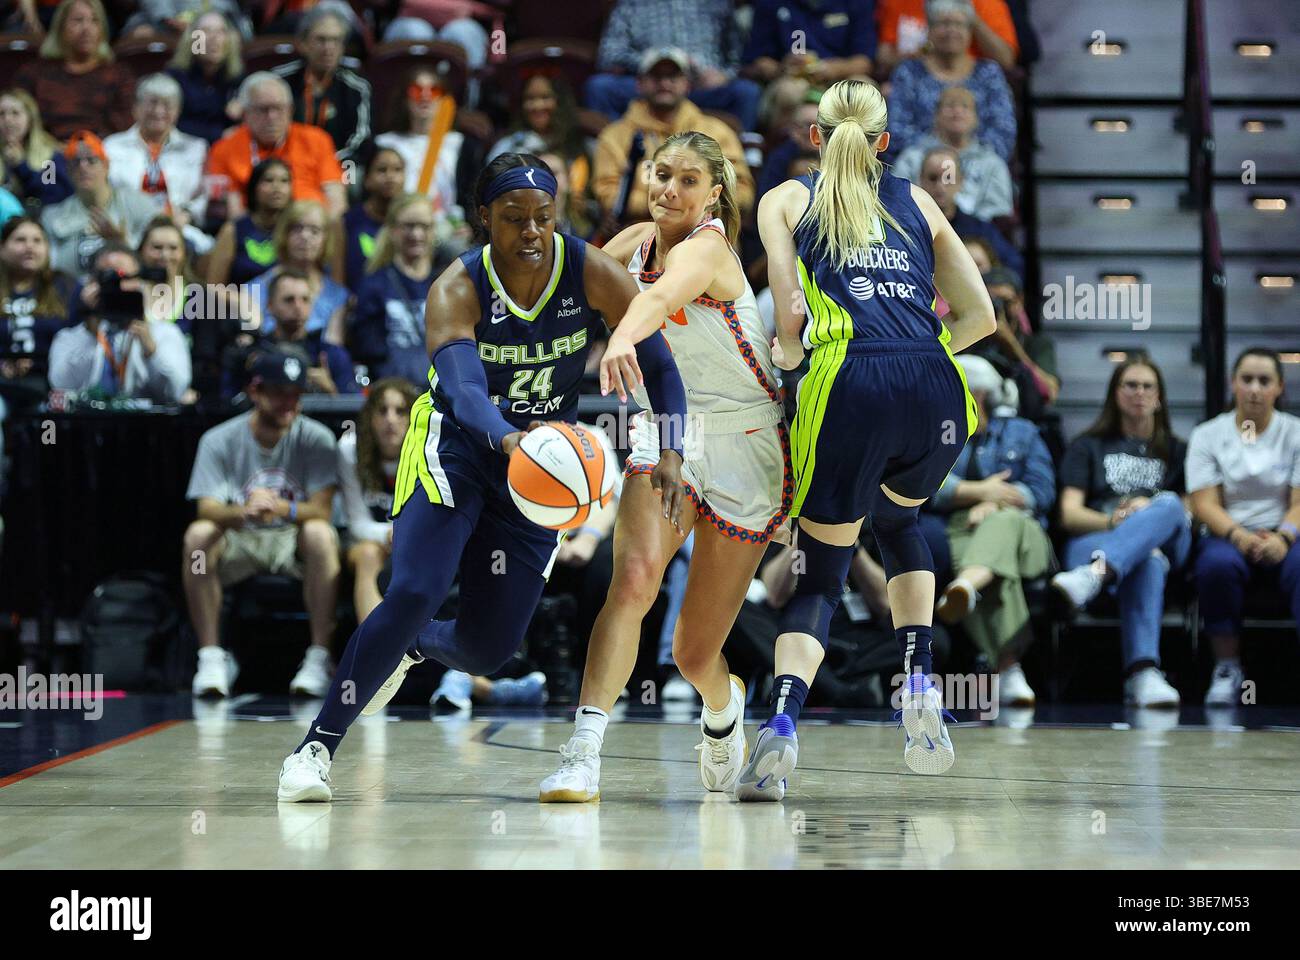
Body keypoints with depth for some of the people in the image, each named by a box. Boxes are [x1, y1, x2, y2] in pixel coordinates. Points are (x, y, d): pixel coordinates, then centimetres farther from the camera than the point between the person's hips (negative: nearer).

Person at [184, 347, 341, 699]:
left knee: (320, 533, -34)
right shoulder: (218, 441, -6)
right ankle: (212, 657, -23)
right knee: (198, 534, -30)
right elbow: (207, 508, -18)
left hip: (291, 542, -1)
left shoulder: (316, 439, -7)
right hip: (238, 543, 1)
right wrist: (244, 512, -42)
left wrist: (281, 508, -39)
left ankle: (319, 657, -27)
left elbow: (321, 510, -17)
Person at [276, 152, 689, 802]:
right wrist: (507, 439, -60)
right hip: (455, 448, -3)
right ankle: (315, 748, -16)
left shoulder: (592, 273, -16)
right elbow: (464, 388, -40)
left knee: (489, 648, 5)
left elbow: (657, 364, -10)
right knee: (413, 594, -26)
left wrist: (670, 452, -25)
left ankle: (409, 649, 42)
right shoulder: (457, 290, -23)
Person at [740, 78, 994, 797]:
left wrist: (787, 353, 22)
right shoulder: (917, 202, 26)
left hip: (850, 385, -3)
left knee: (821, 570, 7)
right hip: (938, 391, 3)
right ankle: (919, 689, 14)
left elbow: (787, 321, 3)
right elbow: (979, 316, 23)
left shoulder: (785, 200, 18)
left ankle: (782, 725, -18)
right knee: (897, 522, 31)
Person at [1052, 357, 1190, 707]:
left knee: (1168, 503, -37)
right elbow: (1069, 514, 9)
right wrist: (1113, 522, -13)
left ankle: (1095, 574, -64)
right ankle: (1143, 672, -66)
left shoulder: (1176, 451, 29)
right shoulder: (1088, 447, 25)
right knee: (1146, 560, -42)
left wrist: (1149, 513, -10)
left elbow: (1189, 514, 14)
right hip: (1092, 542, -1)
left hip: (1166, 546, 1)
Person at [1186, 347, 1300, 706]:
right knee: (1217, 564, -36)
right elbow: (1204, 504, -1)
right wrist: (1240, 536, -21)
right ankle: (1227, 668, -22)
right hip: (1228, 535, 0)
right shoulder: (1207, 435, 10)